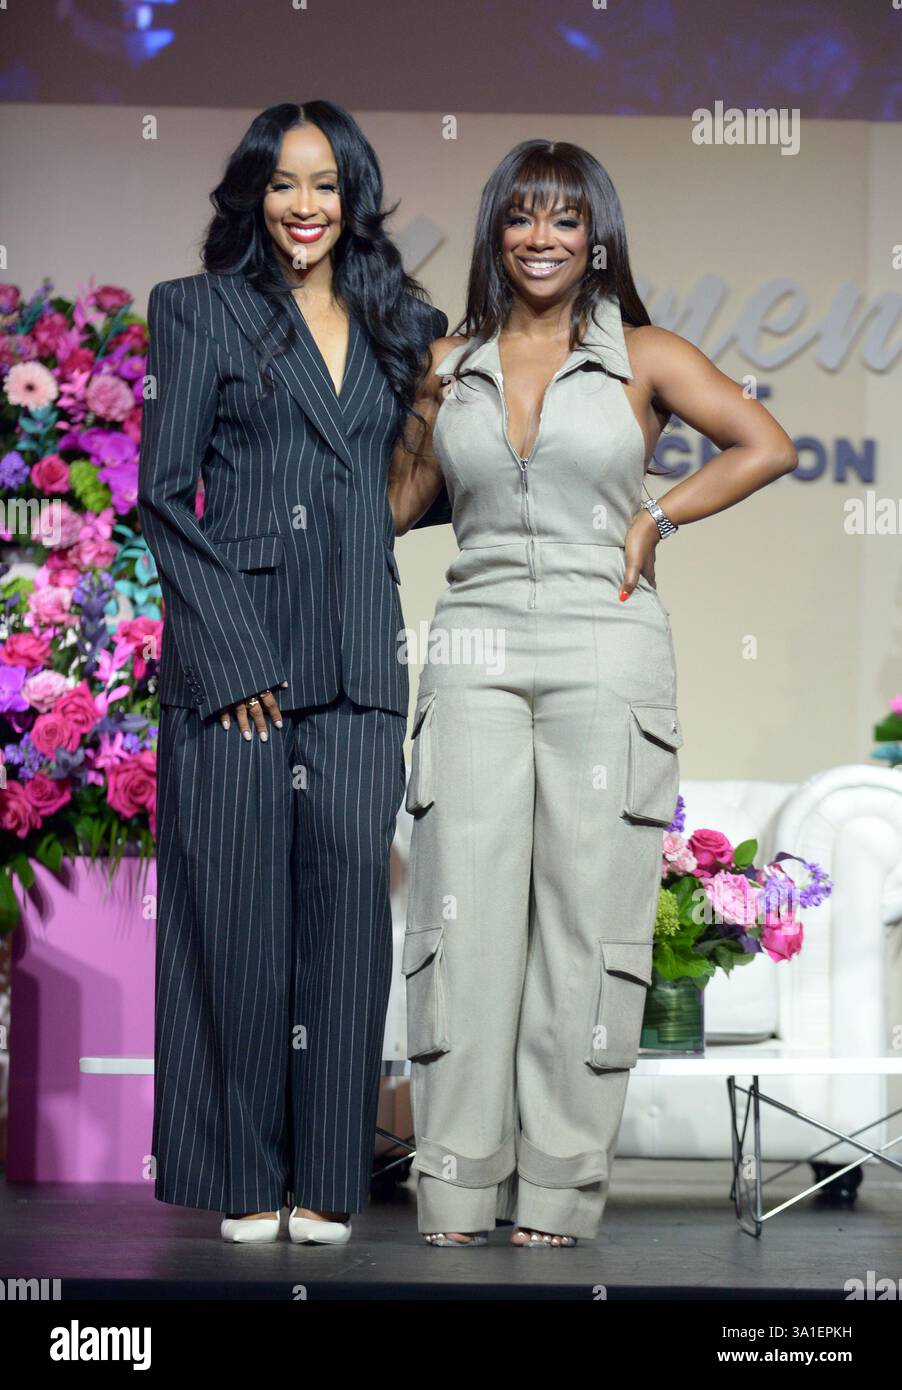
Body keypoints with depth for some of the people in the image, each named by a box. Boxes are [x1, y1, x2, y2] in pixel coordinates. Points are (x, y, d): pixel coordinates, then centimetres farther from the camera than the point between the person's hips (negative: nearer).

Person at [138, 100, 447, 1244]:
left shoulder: (401, 326, 16)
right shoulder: (202, 312, 5)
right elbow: (164, 492, -3)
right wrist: (229, 653, -9)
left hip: (357, 661, 3)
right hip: (236, 653, -3)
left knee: (347, 900, -1)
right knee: (237, 906, -2)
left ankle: (326, 1178, 7)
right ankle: (242, 1176, 8)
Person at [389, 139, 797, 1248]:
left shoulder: (642, 356, 5)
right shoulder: (450, 363, 13)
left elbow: (768, 447, 0)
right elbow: (396, 501, 20)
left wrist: (656, 520, -3)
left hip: (604, 656, -2)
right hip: (477, 650, 2)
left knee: (586, 917, -2)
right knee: (467, 914, -2)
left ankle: (558, 1186, 4)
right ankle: (457, 1186, 3)